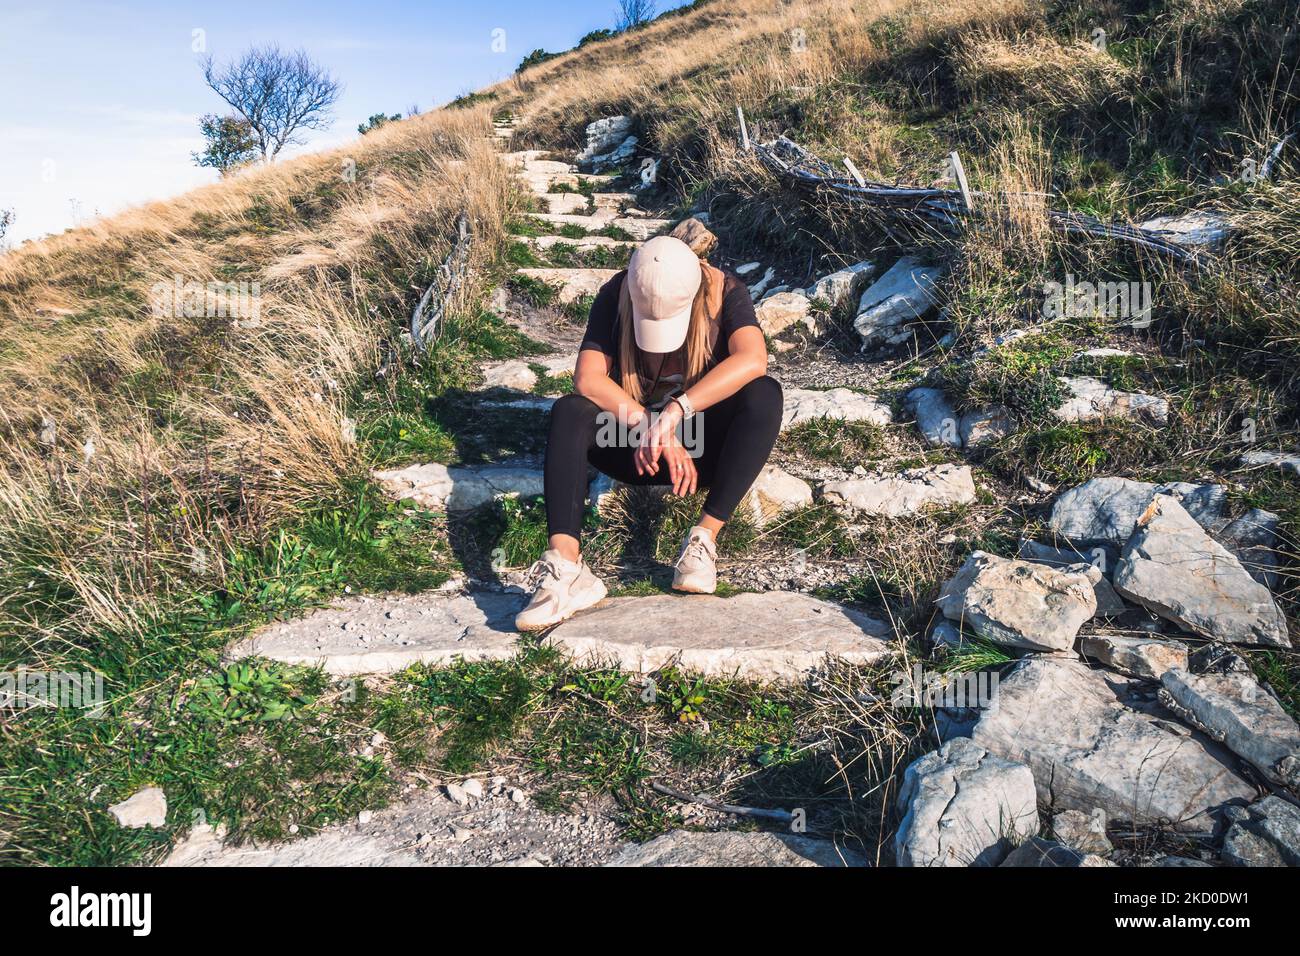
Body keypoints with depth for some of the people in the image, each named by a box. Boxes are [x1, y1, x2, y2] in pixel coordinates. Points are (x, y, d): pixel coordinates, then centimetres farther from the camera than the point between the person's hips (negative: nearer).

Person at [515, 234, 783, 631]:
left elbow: (753, 360, -33)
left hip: (706, 444, -1)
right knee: (568, 411, -28)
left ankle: (706, 538, -35)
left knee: (764, 394, -29)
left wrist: (675, 411, -42)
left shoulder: (725, 292, -13)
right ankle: (564, 568, -45)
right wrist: (653, 430, -34)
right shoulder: (615, 297, -11)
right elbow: (588, 378, -24)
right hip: (635, 446, 1)